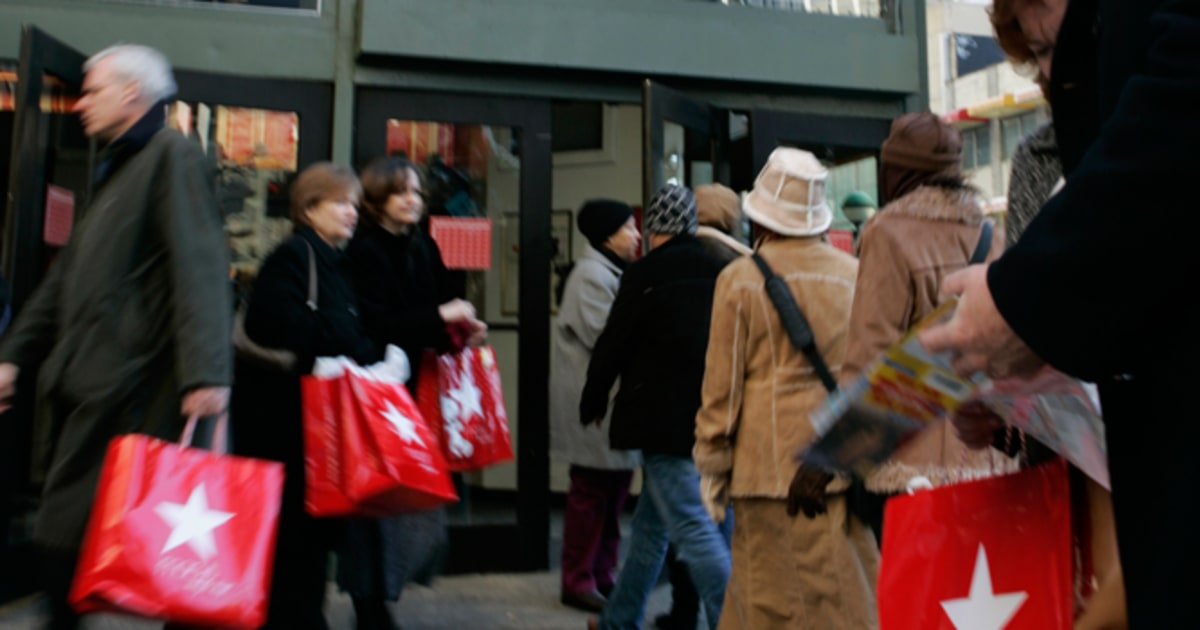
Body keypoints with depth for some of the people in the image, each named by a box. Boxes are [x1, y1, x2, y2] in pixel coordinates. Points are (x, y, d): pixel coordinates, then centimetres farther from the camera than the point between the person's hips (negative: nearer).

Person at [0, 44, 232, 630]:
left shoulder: (171, 153, -6)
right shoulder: (115, 166, 23)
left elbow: (198, 266, -19)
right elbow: (68, 274, 25)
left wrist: (205, 371, -28)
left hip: (121, 387, -9)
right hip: (76, 382, 9)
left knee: (66, 538, -7)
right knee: (62, 531, 13)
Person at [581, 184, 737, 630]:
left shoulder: (645, 274, -9)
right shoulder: (724, 270, 7)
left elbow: (612, 344, -5)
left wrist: (593, 402, 9)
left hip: (663, 418, -7)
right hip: (711, 419, 7)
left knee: (692, 526, -4)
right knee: (651, 522, 18)